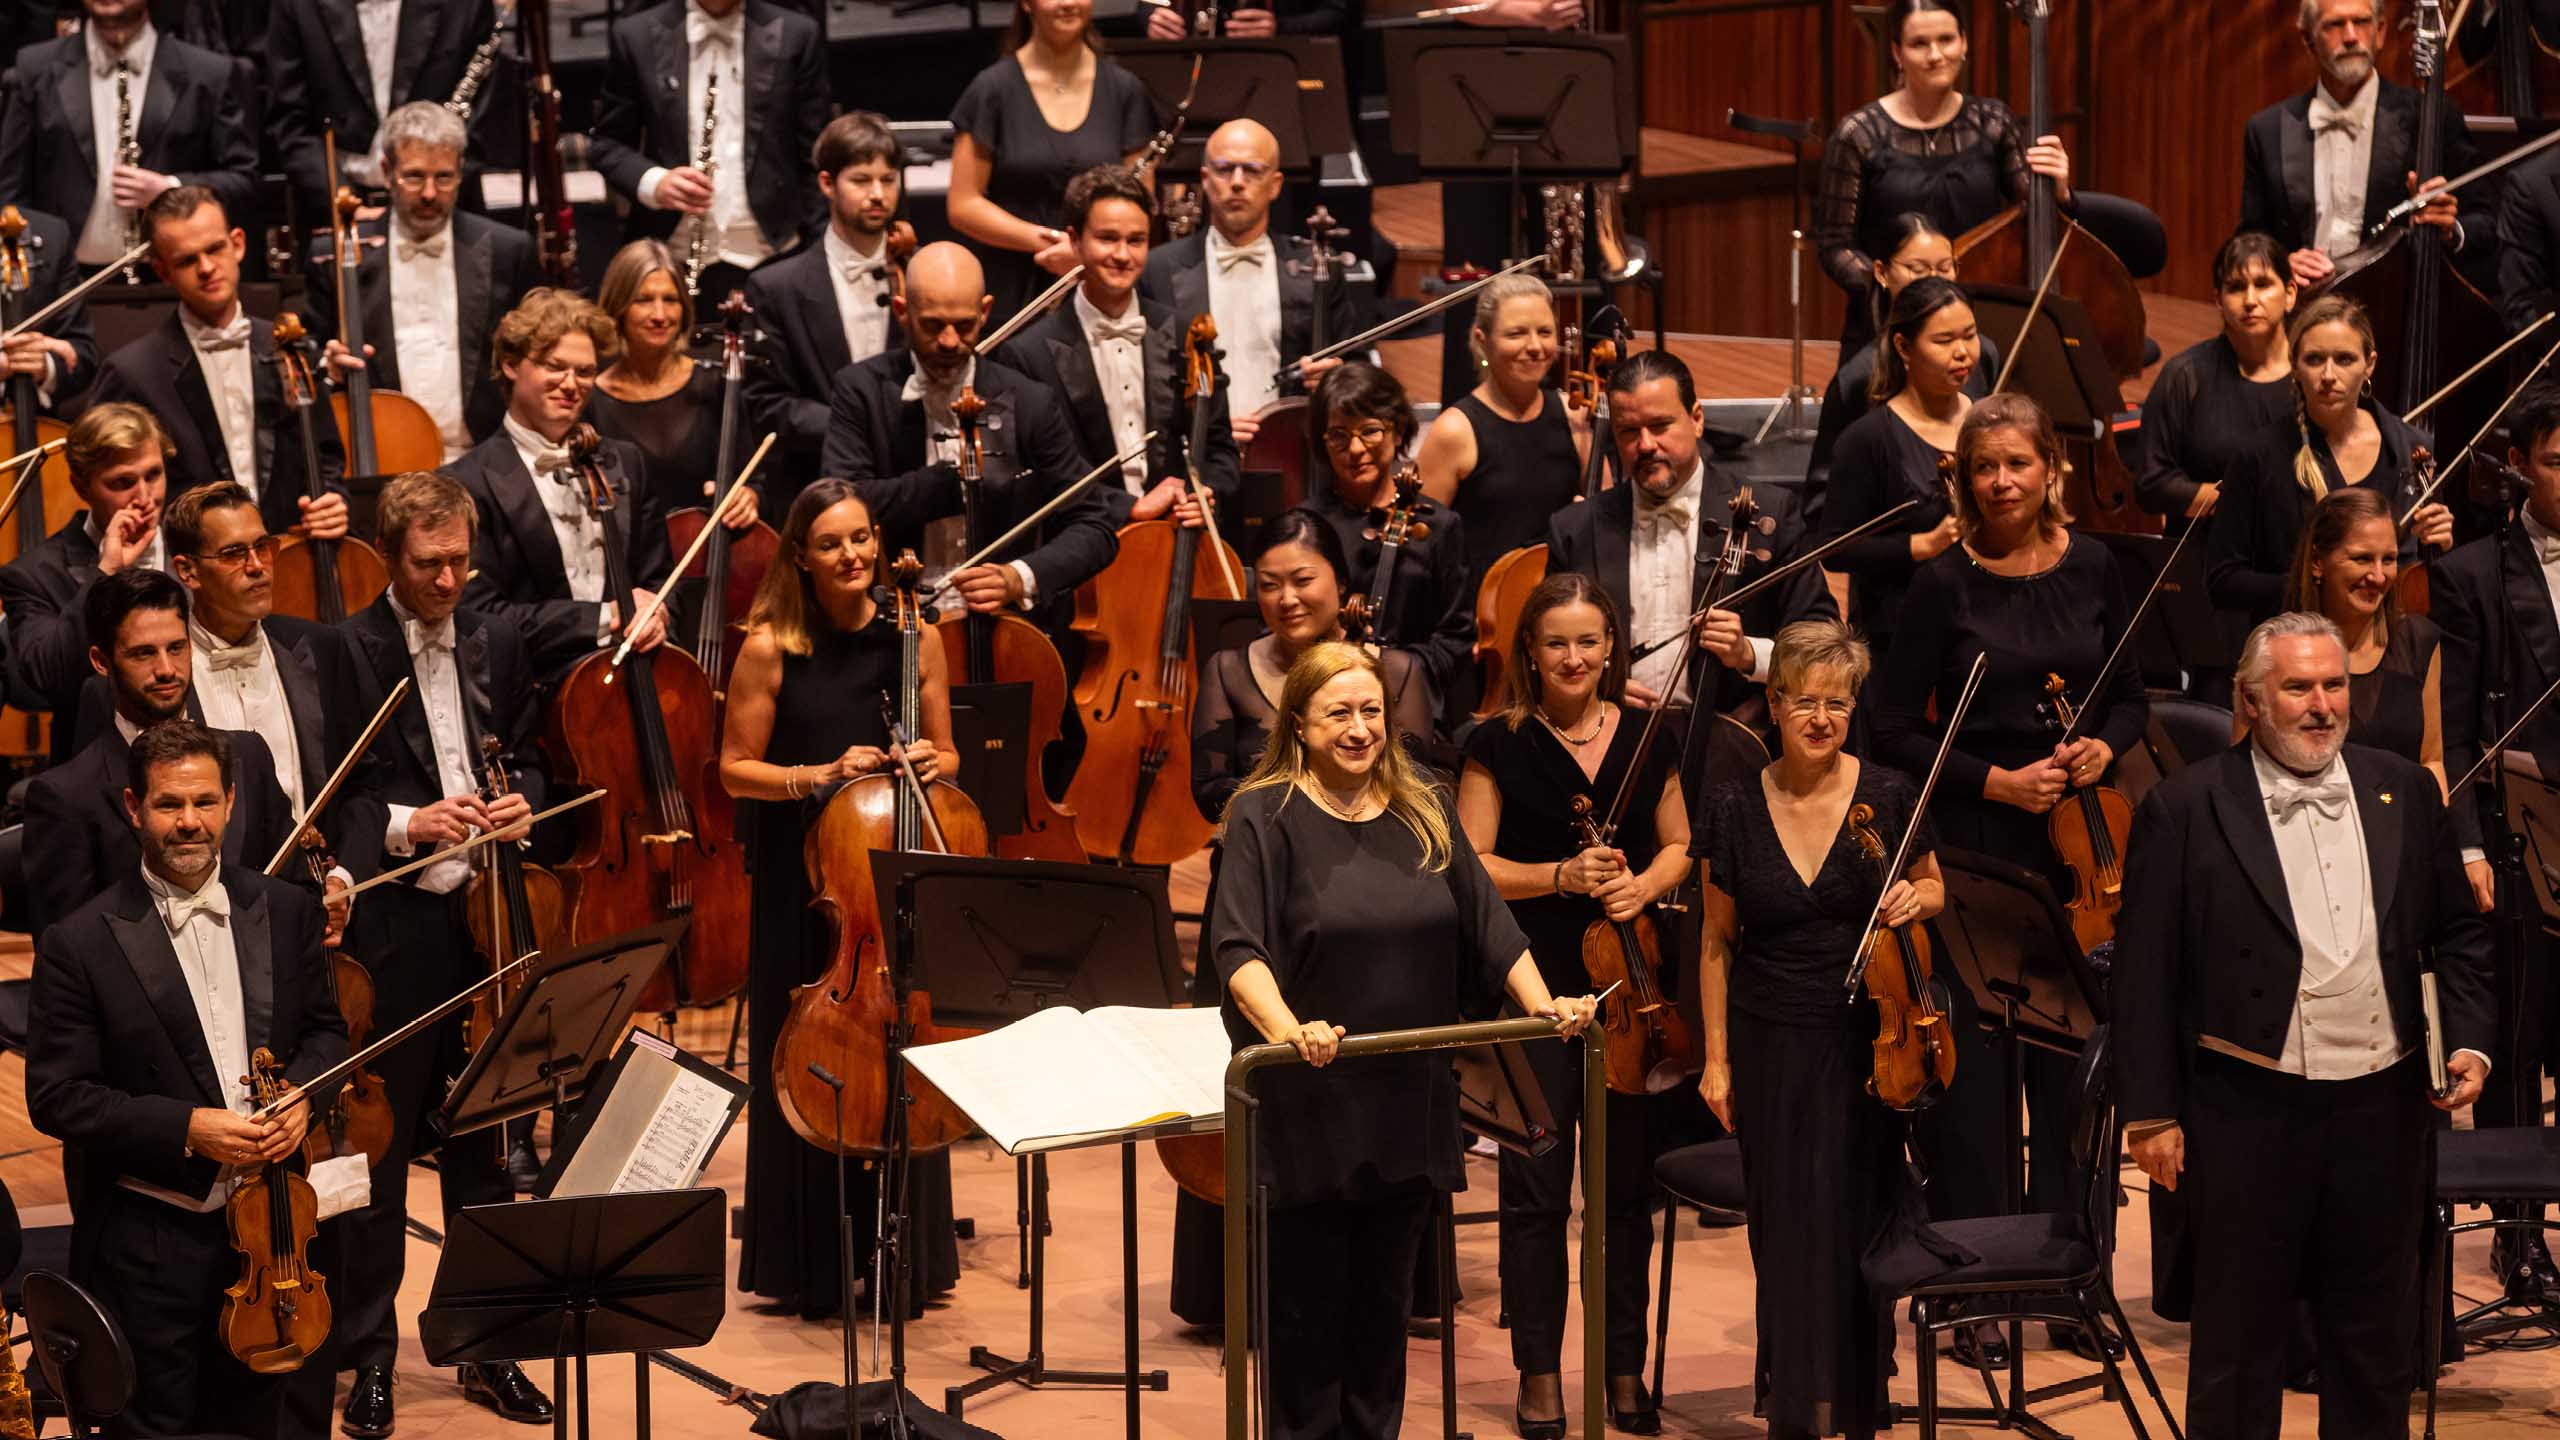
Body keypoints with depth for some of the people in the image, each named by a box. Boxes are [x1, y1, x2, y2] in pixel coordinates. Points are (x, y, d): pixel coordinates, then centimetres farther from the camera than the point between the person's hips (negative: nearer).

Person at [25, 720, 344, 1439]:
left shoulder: (286, 912, 3)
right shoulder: (80, 941, -10)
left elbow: (325, 1029, 14)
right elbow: (55, 1097, -11)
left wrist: (300, 1095, -8)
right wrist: (187, 1129, -20)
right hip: (148, 1238, -4)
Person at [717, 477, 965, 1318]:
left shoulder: (913, 638, 0)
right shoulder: (771, 647, -7)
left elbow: (944, 757, 9)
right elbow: (736, 770, -3)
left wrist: (930, 763, -13)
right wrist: (820, 776, -17)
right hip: (799, 880, -2)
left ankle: (902, 1257, 19)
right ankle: (805, 1267, 16)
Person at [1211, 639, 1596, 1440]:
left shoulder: (1425, 814, 9)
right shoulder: (1265, 816, -7)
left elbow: (1489, 927, 9)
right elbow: (1239, 947, -18)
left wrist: (1543, 1005, -6)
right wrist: (1287, 1028, -35)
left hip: (1408, 1105, 5)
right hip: (1308, 1111, -5)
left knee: (1384, 1302, 12)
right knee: (1306, 1303, 2)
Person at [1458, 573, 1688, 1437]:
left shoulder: (1650, 739, 6)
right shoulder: (1500, 744, -3)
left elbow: (1677, 847, 13)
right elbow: (1472, 867, -5)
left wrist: (1644, 884, -8)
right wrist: (1561, 876, -18)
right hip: (1533, 984, -3)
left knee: (1629, 1180, 9)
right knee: (1536, 1187, 1)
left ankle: (1625, 1368, 21)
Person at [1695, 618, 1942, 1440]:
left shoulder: (1889, 798, -5)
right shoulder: (1733, 809, -3)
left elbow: (1933, 889, 12)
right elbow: (1717, 943, 4)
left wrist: (1913, 900, -12)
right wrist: (1715, 1058, 2)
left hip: (1867, 1040, 0)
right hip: (1774, 1050, 1)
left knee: (1862, 1224, 3)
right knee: (1788, 1230, 3)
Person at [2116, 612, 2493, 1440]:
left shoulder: (2403, 792, 7)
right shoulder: (2185, 810, -6)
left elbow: (2457, 931, 15)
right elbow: (2144, 972, -5)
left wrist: (2469, 1040, 1)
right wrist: (2151, 1111, -8)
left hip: (2383, 1107, 4)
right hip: (2249, 1114, -3)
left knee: (2377, 1336, 13)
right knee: (2239, 1339, 7)